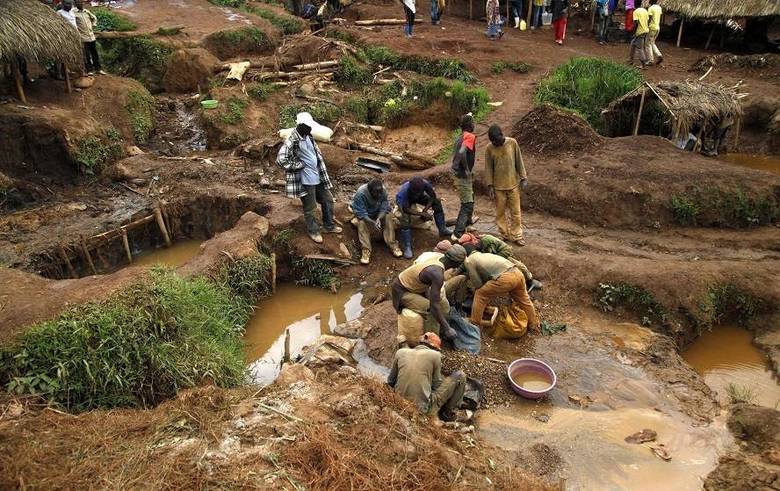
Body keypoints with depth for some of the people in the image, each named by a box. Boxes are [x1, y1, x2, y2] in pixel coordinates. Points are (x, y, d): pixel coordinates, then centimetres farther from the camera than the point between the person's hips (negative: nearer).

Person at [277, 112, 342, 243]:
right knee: (310, 208, 7)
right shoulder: (292, 141, -20)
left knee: (328, 200, 18)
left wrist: (323, 173, 13)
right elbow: (281, 160, -26)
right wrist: (300, 165, -18)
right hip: (305, 180, -8)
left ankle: (329, 226, 35)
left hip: (318, 177, 8)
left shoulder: (308, 137, 6)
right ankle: (314, 231, 26)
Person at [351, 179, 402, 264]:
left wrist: (379, 219, -37)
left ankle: (392, 244, -23)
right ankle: (366, 250, -35)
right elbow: (360, 213, -30)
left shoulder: (383, 191, -21)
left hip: (379, 214, 3)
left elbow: (384, 208, -18)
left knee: (389, 217, -23)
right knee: (361, 222, -32)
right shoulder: (360, 194, -32)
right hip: (364, 215, -3)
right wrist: (372, 222, -43)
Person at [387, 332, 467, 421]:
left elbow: (390, 381, 13)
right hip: (424, 408, -5)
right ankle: (448, 413, 20)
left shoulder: (400, 352, 6)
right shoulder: (435, 355, -4)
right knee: (460, 375, 9)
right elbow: (437, 384, 4)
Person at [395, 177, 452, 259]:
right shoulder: (404, 191, -41)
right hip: (403, 201, -4)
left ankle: (442, 229, -1)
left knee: (437, 201, -13)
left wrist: (425, 210, -26)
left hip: (417, 198, 4)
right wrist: (422, 214, -37)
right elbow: (406, 209, -35)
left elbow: (433, 196, -17)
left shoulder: (425, 184, -33)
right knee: (405, 218, -30)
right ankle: (407, 248, -25)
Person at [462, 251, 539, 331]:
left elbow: (478, 284, 11)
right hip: (517, 273, 8)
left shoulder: (468, 261, 11)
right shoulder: (481, 255, 34)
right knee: (524, 300, 30)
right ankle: (534, 324, 45)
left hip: (505, 278, -8)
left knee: (480, 295, 12)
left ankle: (474, 323, 19)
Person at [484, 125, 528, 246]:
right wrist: (490, 186, -6)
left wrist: (523, 178, -2)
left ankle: (516, 236, 15)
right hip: (498, 186, 0)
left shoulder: (512, 143, -7)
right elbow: (488, 168, -3)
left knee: (516, 212, 5)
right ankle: (505, 235, 21)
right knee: (500, 212, 8)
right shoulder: (489, 148, -8)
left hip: (513, 184, 0)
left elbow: (519, 161, 1)